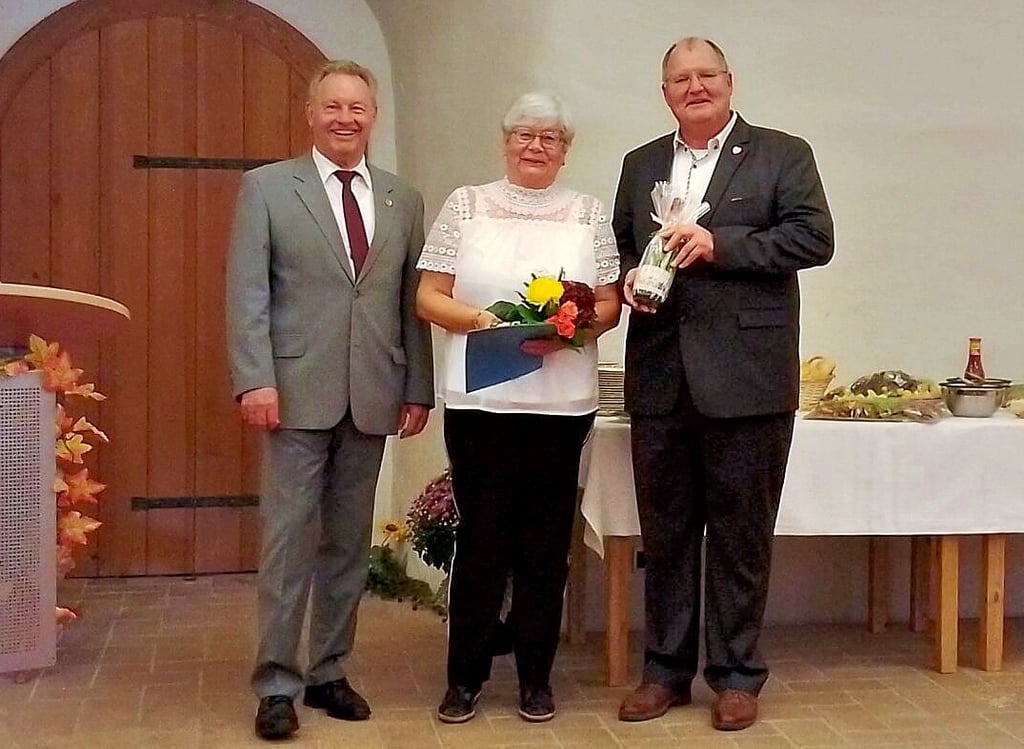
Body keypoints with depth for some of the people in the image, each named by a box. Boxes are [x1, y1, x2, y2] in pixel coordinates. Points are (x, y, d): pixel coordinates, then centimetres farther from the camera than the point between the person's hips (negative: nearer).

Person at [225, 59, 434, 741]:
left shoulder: (404, 200, 12)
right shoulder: (267, 187, 3)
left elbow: (413, 303, 11)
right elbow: (248, 293, -3)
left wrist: (419, 389, 6)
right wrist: (255, 379, -12)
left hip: (373, 396, 4)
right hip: (297, 391, -3)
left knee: (349, 542, 10)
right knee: (289, 539, -2)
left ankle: (329, 672, 21)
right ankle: (277, 684, 6)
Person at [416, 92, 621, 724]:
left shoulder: (589, 213, 8)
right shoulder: (467, 205, 6)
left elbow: (609, 305, 7)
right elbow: (429, 297, 4)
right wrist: (482, 322, -14)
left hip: (562, 403, 1)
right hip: (479, 401, -1)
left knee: (546, 542, 7)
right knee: (481, 539, 3)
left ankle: (536, 676, 20)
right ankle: (466, 676, 16)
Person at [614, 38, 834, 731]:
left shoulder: (783, 155, 2)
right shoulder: (641, 165, 16)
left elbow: (814, 237, -7)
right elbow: (622, 248, 21)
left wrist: (719, 244, -16)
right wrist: (629, 278, -2)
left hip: (746, 379, -4)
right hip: (660, 380, 4)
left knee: (740, 535, 4)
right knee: (665, 531, 11)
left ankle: (737, 676, 17)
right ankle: (666, 669, 23)